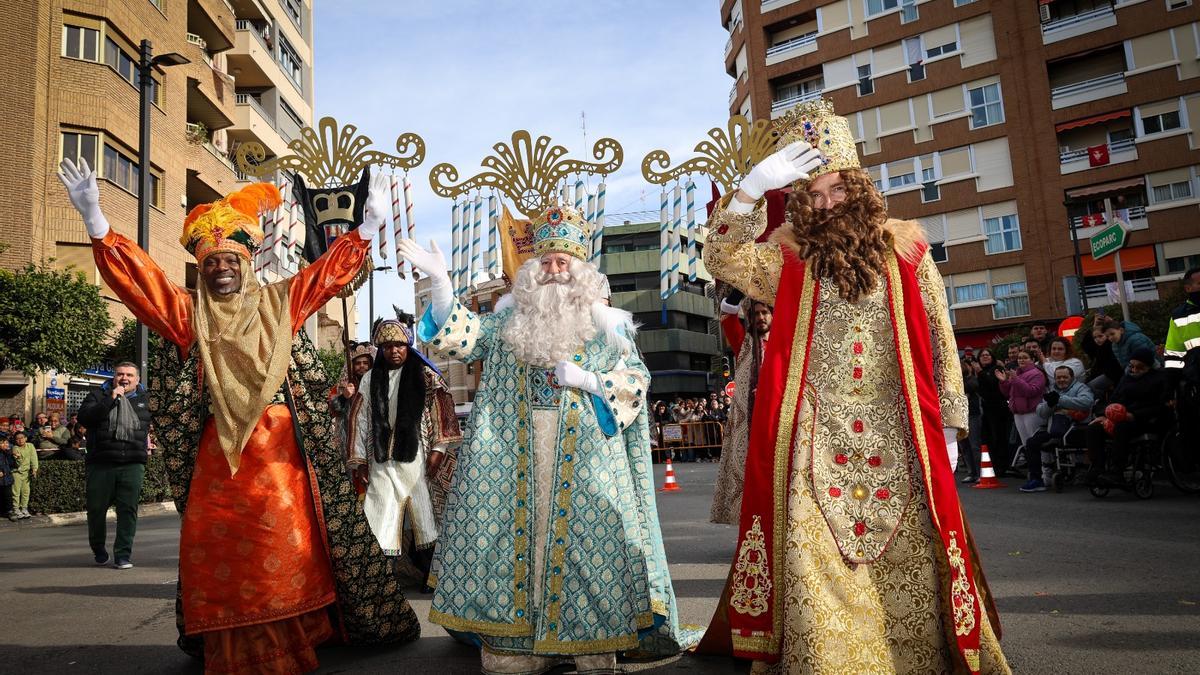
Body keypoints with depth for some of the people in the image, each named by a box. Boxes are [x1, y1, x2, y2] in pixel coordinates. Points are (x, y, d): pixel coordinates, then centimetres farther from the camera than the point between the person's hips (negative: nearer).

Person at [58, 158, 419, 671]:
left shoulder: (280, 303, 11)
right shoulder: (188, 313, 9)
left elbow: (331, 269, 9)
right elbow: (134, 274, 1)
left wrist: (368, 225, 3)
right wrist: (94, 217, -10)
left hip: (279, 447, 0)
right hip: (218, 450, 1)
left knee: (286, 541, 2)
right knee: (218, 546, 2)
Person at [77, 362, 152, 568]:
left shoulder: (145, 399, 13)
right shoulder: (99, 396, 8)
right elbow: (84, 416, -9)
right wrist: (111, 398, -14)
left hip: (133, 465, 0)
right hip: (100, 464, 0)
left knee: (128, 510, -3)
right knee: (96, 509, 8)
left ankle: (123, 554, 3)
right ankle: (98, 549, 31)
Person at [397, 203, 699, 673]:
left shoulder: (605, 324, 6)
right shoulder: (510, 319, 12)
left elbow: (637, 381, 4)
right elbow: (461, 336, 2)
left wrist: (586, 380, -12)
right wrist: (439, 281, -11)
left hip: (583, 459, -2)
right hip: (514, 458, 2)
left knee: (582, 537, -1)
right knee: (514, 531, 3)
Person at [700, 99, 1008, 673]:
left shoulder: (905, 252, 7)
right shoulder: (788, 260, 7)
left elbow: (939, 342, 8)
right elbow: (721, 259, -6)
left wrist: (948, 425, 5)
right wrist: (754, 186, -17)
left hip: (897, 437, 1)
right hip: (817, 441, 0)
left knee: (908, 571, 4)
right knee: (818, 578, -4)